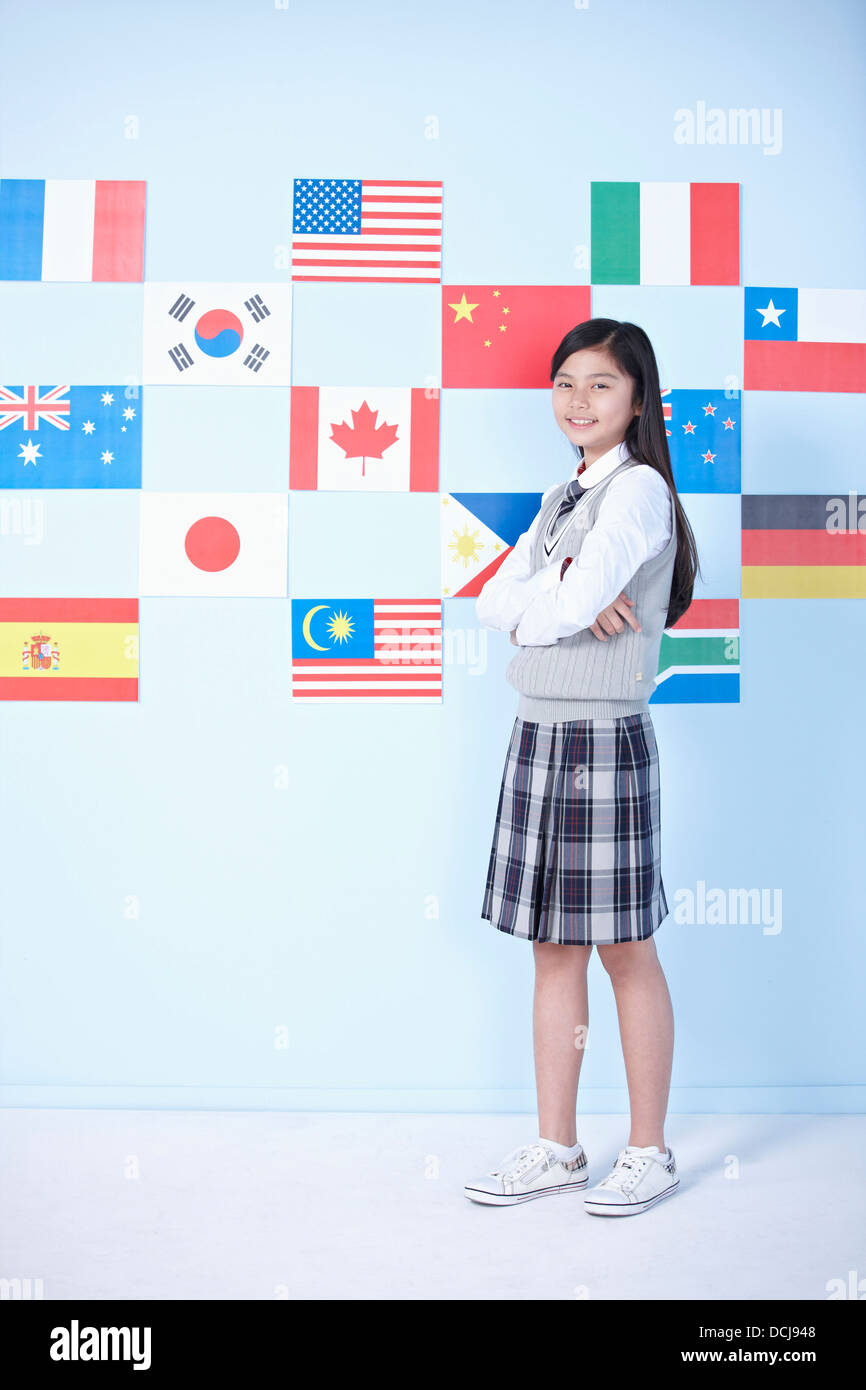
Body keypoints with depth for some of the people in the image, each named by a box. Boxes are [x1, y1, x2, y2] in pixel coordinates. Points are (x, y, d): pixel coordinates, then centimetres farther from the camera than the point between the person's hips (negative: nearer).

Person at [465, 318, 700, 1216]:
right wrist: (564, 603, -12)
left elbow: (574, 605, -21)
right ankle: (556, 1148, 22)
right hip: (538, 734, 8)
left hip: (605, 738, -8)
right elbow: (493, 604, 6)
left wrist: (534, 605, 0)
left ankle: (649, 1152, 18)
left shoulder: (640, 489, -10)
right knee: (553, 948, 11)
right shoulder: (563, 497, 16)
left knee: (625, 951, 3)